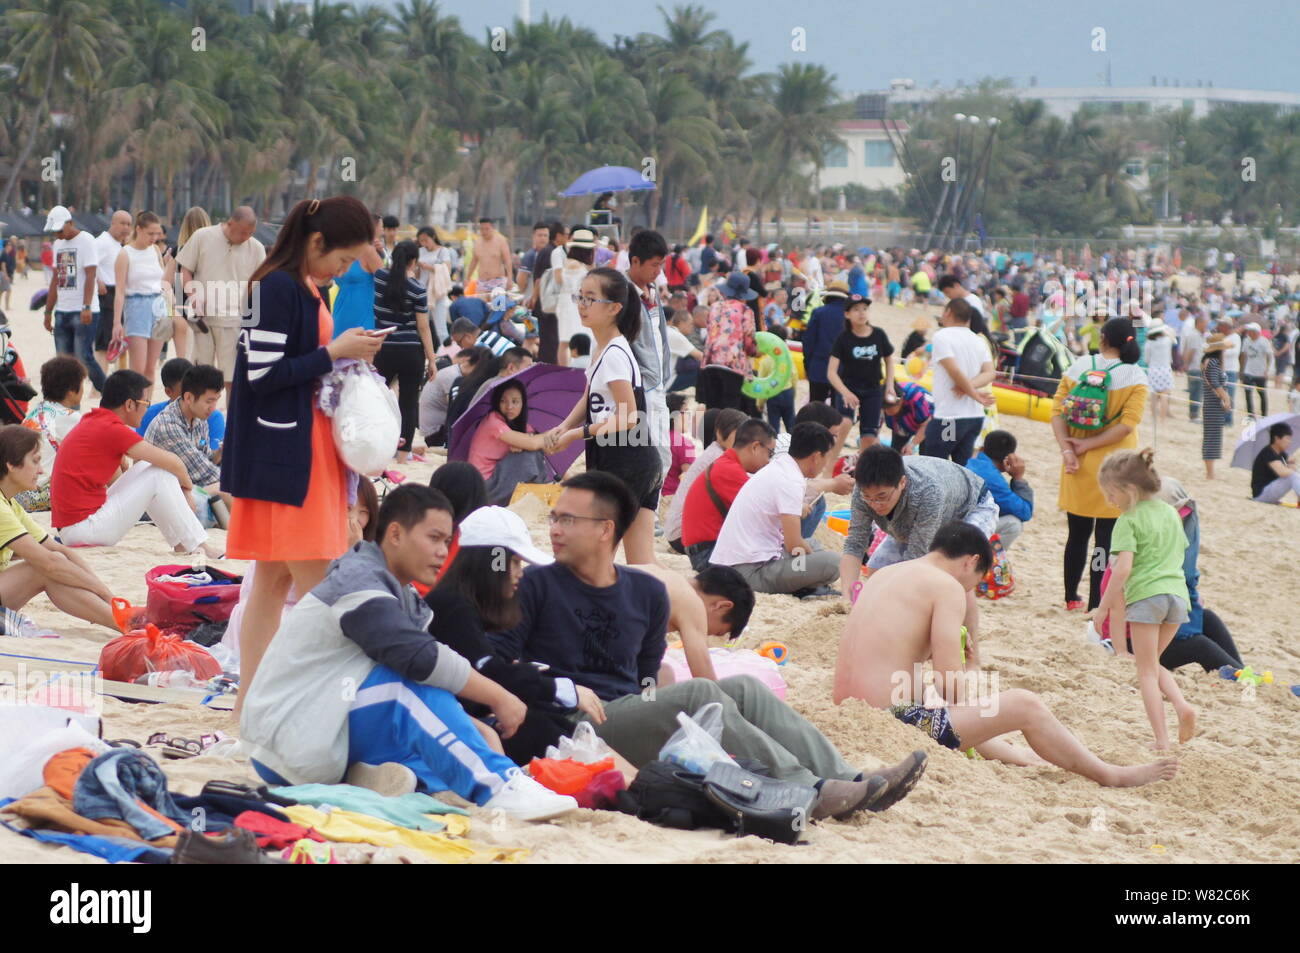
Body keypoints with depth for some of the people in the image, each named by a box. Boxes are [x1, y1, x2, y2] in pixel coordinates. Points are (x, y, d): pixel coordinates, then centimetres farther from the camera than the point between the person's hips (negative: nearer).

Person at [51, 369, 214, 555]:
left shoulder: (92, 422, 14)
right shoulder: (112, 429, -13)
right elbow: (171, 462, -15)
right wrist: (186, 485, 6)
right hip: (83, 529, -9)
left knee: (144, 468, 17)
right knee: (159, 474, -6)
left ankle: (181, 544, 15)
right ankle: (199, 547, -2)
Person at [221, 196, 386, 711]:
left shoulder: (304, 288, 14)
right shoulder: (276, 288, -15)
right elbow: (262, 374, -20)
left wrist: (342, 354, 5)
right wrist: (332, 354, -16)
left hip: (307, 451, 10)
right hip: (281, 455, -10)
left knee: (275, 579, 11)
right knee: (314, 584, -9)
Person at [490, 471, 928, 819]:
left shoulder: (646, 593, 16)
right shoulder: (536, 586, 0)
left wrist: (654, 708, 5)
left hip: (632, 710, 6)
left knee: (744, 688, -12)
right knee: (696, 692, -27)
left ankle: (845, 780, -23)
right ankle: (807, 791, -35)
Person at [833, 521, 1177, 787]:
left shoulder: (882, 576, 17)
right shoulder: (947, 586, -7)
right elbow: (956, 689, -14)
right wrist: (973, 668, 9)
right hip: (896, 718, -9)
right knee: (1024, 705, 3)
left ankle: (1024, 758, 55)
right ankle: (1112, 776, 17)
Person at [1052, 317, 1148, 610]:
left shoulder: (1078, 367, 0)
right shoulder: (1135, 376, -8)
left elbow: (1058, 410, -6)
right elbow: (1128, 423, -16)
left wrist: (1067, 449, -11)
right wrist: (1088, 445, -13)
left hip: (1078, 465, 3)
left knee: (1077, 533, 15)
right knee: (1105, 538, 3)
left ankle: (1071, 597, 24)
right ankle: (1096, 604, 4)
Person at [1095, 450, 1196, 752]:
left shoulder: (1129, 521, -8)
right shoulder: (1171, 513, 14)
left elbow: (1122, 568, -17)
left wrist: (1103, 607, -9)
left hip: (1145, 594, -6)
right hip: (1177, 592, 6)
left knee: (1147, 671, 3)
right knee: (1152, 663, 21)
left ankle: (1162, 739, -3)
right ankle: (1182, 704, -4)